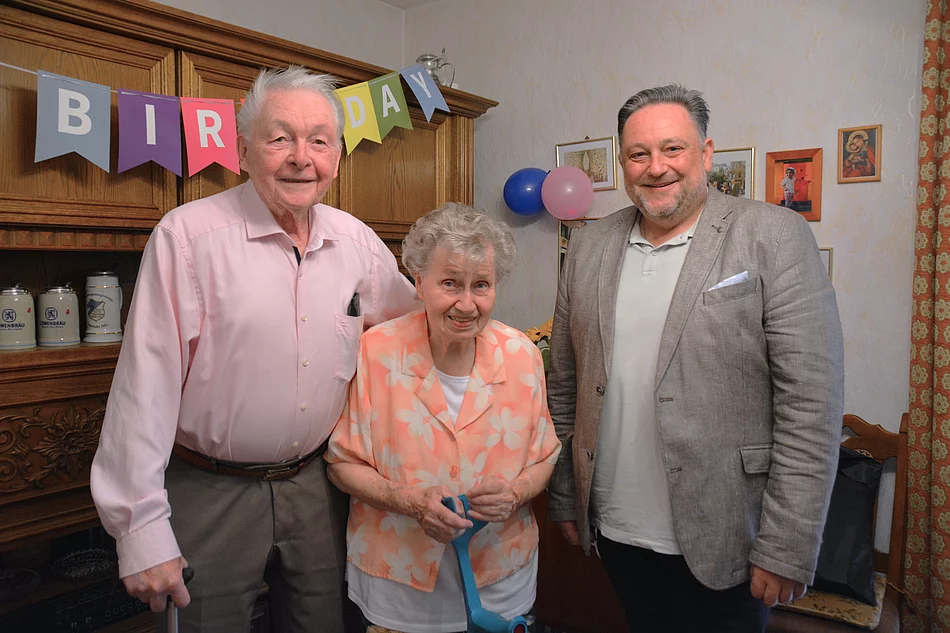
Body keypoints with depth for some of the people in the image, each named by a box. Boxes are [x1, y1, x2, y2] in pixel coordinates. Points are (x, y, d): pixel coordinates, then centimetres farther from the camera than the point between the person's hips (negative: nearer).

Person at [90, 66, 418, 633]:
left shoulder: (358, 241, 0)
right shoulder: (188, 235, -14)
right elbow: (146, 386, -14)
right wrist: (141, 530, -14)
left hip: (315, 487, 4)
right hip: (209, 494, -4)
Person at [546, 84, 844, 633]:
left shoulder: (775, 237, -9)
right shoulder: (590, 247, 3)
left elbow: (811, 405, -13)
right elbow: (565, 386, 7)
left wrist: (786, 551, -14)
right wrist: (564, 499, 8)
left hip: (721, 546, -3)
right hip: (614, 532, 4)